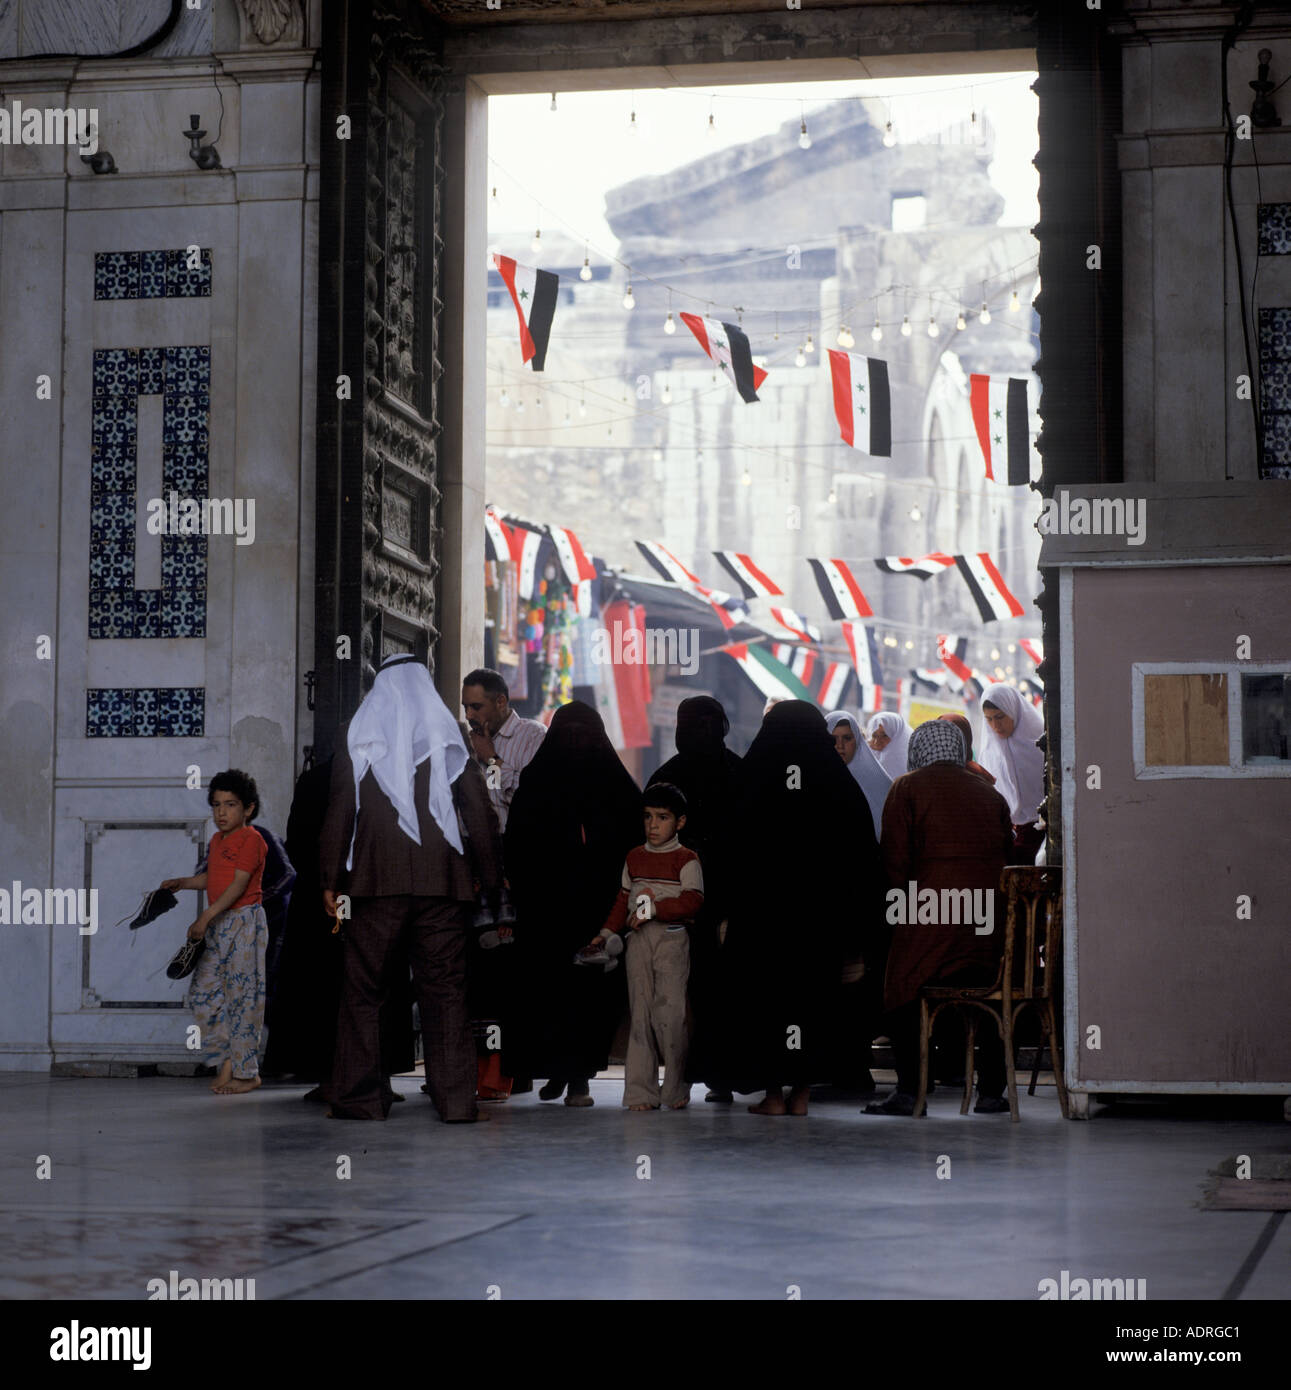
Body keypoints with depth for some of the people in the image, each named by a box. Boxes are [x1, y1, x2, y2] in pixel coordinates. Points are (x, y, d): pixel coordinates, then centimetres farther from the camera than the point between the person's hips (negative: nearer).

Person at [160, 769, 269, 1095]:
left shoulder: (250, 839, -11)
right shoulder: (217, 841, 16)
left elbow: (238, 885, -19)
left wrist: (206, 917, -25)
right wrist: (180, 883, 16)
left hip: (244, 922, -9)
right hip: (218, 926, 9)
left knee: (242, 994, -6)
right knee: (203, 993, 5)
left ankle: (246, 1072, 1)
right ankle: (227, 1059, 15)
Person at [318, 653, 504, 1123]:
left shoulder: (357, 735, 5)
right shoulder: (449, 734, 8)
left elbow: (339, 810, 2)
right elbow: (480, 813, 6)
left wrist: (330, 879, 5)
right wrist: (492, 882, 10)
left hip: (374, 878, -1)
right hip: (441, 879, 1)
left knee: (363, 988, 6)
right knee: (445, 988, 3)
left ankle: (360, 1097, 4)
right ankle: (456, 1099, 0)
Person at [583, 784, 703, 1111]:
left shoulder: (686, 859, 0)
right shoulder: (634, 858, 15)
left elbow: (692, 902, -10)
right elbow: (623, 900, 19)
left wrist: (653, 908, -14)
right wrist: (606, 933, 10)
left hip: (672, 940, -4)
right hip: (638, 940, 5)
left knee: (670, 1011, -9)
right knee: (639, 1012, 2)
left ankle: (675, 1090, 2)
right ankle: (641, 1091, 4)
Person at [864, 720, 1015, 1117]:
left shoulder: (907, 789, 4)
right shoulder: (989, 792, 18)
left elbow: (895, 860, -2)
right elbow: (1010, 853, 17)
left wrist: (900, 906, 6)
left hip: (932, 913, -4)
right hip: (992, 911, 5)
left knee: (904, 996, 4)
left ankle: (909, 1091, -3)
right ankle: (991, 1091, 14)